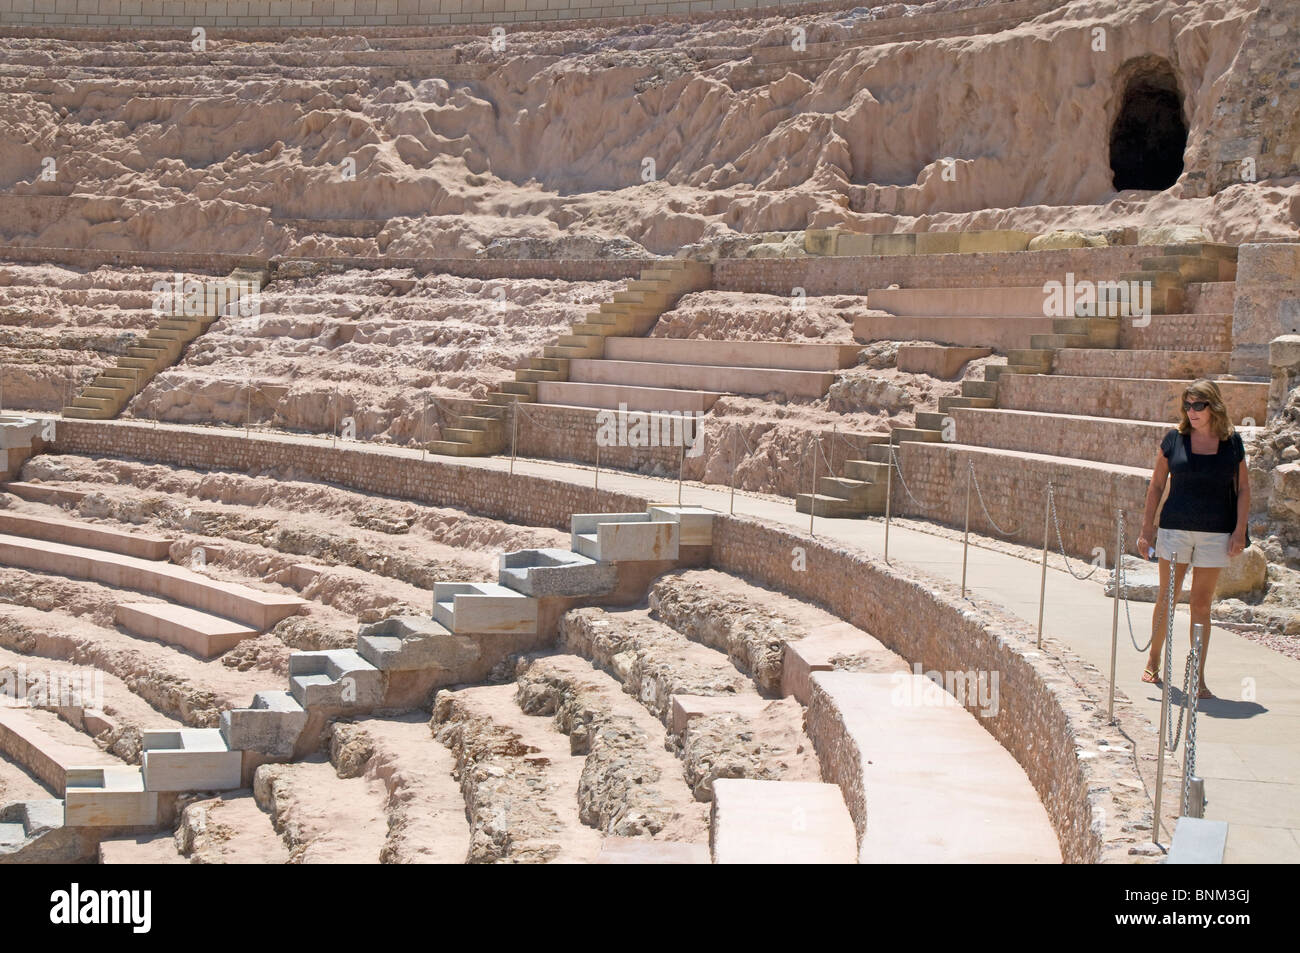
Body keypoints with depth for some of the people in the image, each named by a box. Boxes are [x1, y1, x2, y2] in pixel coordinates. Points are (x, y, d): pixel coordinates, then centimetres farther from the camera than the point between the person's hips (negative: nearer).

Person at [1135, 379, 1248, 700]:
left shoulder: (1232, 442, 1)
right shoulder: (1174, 440, 0)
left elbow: (1243, 489, 5)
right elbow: (1156, 486, 4)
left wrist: (1239, 530, -4)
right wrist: (1146, 529, 1)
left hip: (1216, 533, 0)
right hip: (1175, 528, 0)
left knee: (1202, 604, 3)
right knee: (1168, 598, 8)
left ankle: (1198, 677, 8)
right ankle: (1154, 659, 28)